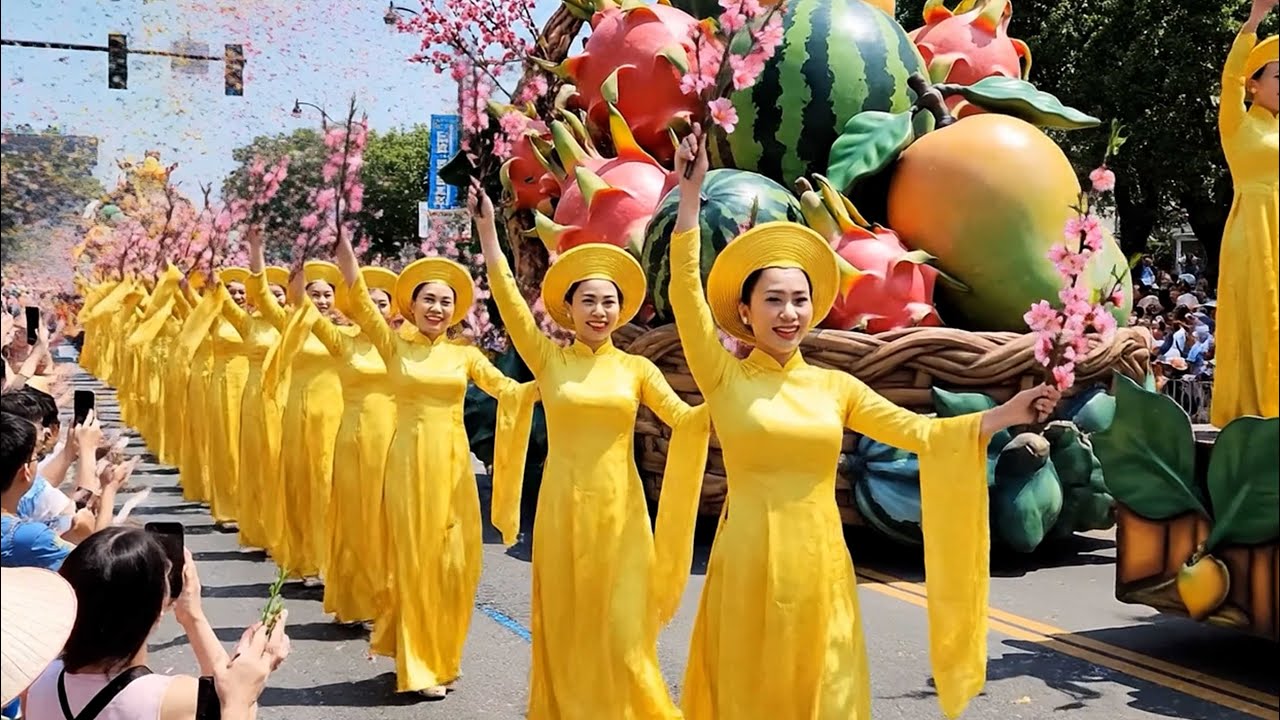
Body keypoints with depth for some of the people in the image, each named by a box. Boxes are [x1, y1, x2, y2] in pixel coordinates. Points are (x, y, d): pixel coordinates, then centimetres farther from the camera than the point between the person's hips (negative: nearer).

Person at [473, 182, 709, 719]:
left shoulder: (637, 368, 4)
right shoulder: (548, 359, 2)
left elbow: (687, 420, -3)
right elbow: (509, 301, -6)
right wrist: (486, 229, -12)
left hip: (618, 508, 0)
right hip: (563, 507, 0)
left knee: (620, 629, 0)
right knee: (566, 626, 8)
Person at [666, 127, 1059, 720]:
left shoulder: (834, 387, 7)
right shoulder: (725, 379, -3)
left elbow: (920, 434, 6)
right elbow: (686, 295, -14)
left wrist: (1007, 414, -4)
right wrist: (691, 193, -19)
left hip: (820, 565, 3)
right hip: (749, 565, -3)